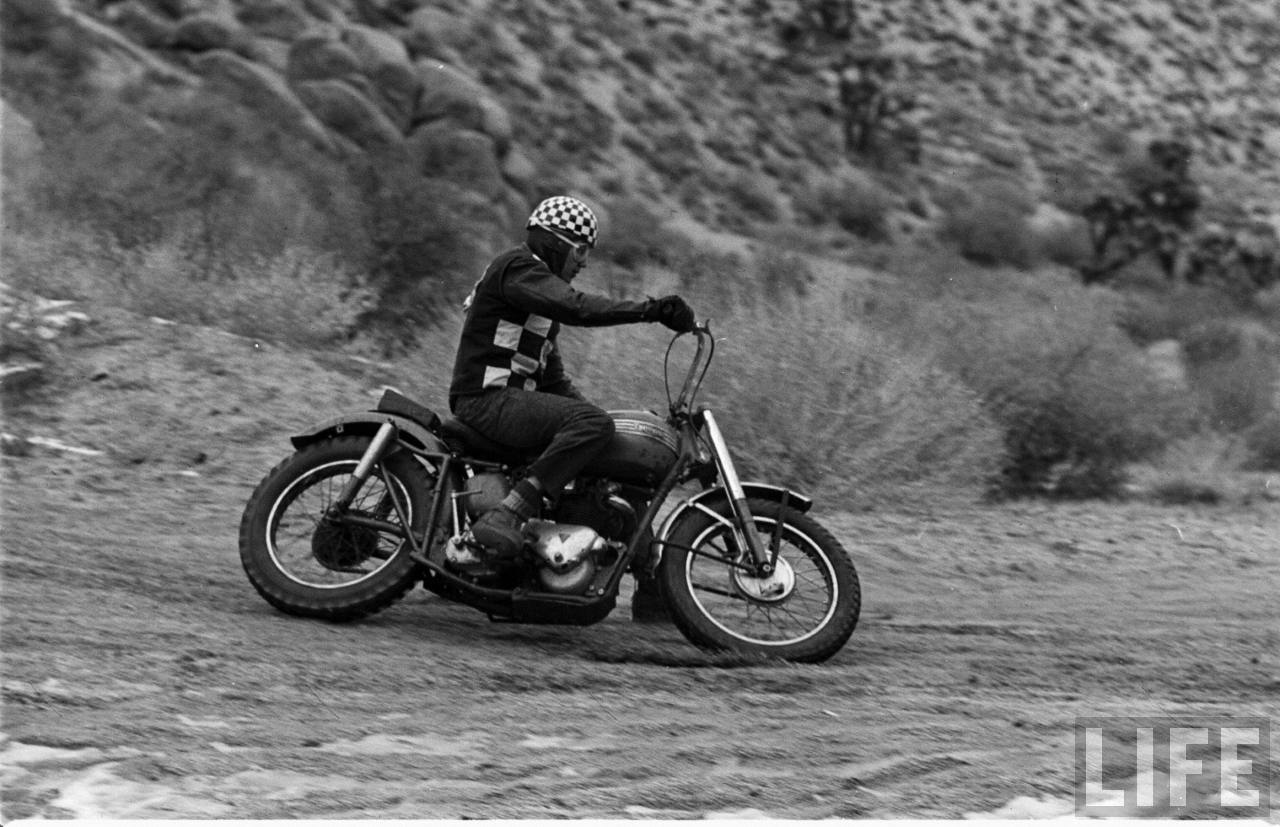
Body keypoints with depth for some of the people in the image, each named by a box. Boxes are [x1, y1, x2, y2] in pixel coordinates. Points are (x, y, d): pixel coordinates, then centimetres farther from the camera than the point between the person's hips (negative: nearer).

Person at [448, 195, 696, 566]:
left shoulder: (542, 281, 26)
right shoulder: (518, 267, -7)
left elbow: (553, 379, 27)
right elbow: (575, 307, -26)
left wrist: (591, 413, 17)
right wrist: (648, 309, -28)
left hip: (511, 399, 11)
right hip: (487, 398, -11)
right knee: (592, 425, -27)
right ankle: (505, 517, -34)